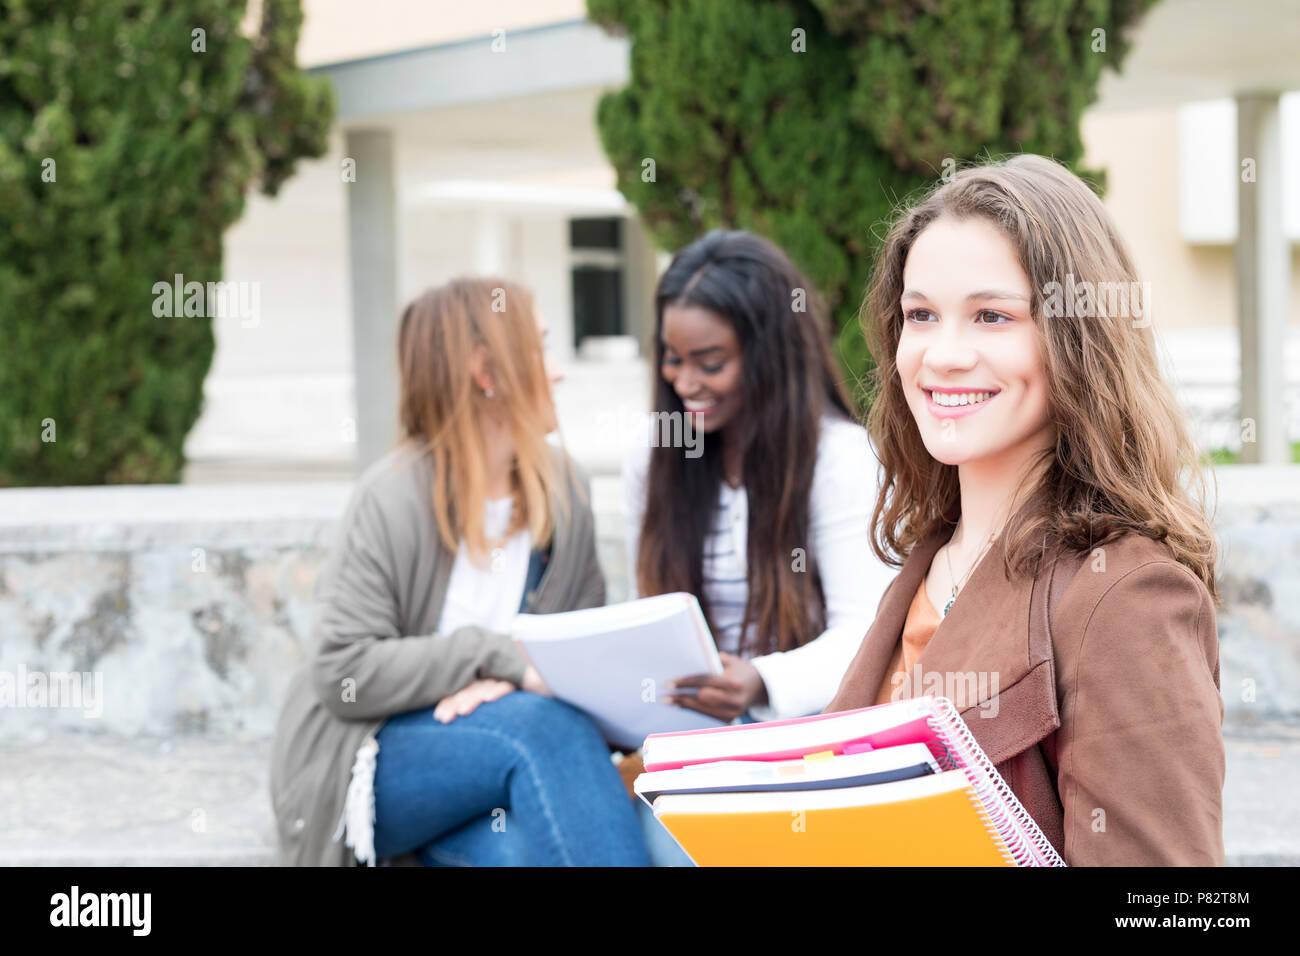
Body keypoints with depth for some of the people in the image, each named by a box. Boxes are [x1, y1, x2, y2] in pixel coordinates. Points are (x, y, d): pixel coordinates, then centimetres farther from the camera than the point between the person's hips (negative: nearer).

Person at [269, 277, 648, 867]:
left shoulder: (561, 490, 6)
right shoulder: (393, 498, -13)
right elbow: (346, 675, -15)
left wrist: (505, 683, -14)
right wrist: (498, 654, -21)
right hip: (366, 767, -4)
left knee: (518, 848, -33)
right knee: (544, 726, -33)